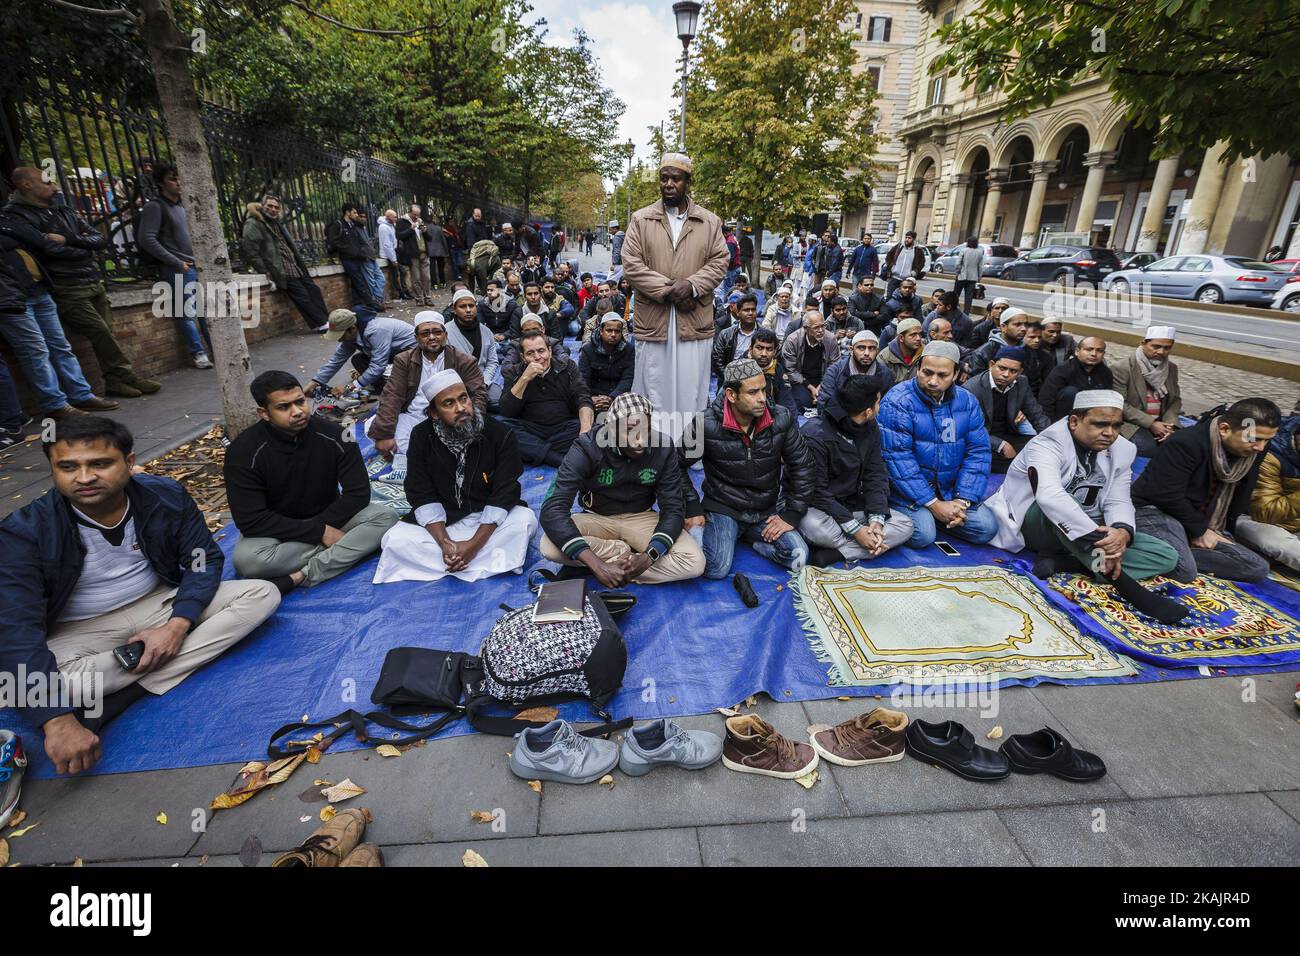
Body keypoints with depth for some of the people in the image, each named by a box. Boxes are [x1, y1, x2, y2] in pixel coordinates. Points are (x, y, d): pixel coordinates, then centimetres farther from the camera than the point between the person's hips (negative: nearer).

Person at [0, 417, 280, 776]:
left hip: (160, 604, 3)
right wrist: (58, 721, -37)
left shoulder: (166, 497, -14)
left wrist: (176, 626, -23)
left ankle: (131, 690, -22)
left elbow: (205, 559, -6)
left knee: (263, 594, -17)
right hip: (80, 631, -3)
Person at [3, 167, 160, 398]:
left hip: (95, 284, 6)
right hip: (68, 291, -6)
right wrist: (86, 249, 1)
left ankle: (113, 381, 4)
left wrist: (68, 239, -5)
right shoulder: (17, 216, -2)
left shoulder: (64, 212, 20)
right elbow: (52, 249, -14)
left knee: (104, 333, 0)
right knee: (100, 332, -13)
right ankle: (126, 376, -7)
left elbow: (101, 240, 11)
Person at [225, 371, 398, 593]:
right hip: (278, 531, -2)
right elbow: (251, 521, -21)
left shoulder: (333, 435, -15)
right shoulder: (243, 451, -18)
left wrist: (322, 524, -22)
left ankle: (300, 577, -30)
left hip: (329, 518, 2)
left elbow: (358, 493, -11)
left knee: (386, 516, -23)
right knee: (246, 559, -34)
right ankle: (341, 550, -17)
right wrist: (319, 532, -24)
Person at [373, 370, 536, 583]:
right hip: (441, 522, 2)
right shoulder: (422, 436, -8)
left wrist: (475, 543, -27)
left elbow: (504, 493, -18)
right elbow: (422, 495, -8)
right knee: (394, 540, -21)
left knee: (525, 520, -30)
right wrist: (444, 542, -24)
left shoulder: (499, 434, -15)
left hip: (489, 521, -2)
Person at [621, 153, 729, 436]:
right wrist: (667, 290, -12)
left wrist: (691, 285, -13)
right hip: (653, 319, 0)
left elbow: (719, 261, 5)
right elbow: (631, 264, -2)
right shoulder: (641, 219, 6)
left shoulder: (710, 222, 10)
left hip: (695, 320, 1)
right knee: (654, 390, 4)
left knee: (691, 391, 4)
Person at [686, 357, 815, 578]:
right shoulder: (706, 424, -17)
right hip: (722, 508, -3)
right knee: (716, 568, -23)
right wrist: (692, 509, -8)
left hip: (767, 511, 3)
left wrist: (791, 515, -5)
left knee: (798, 559, -16)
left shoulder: (782, 419, -10)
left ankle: (748, 536, 9)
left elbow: (802, 467, -1)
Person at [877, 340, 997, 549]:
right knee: (923, 535, -26)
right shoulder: (897, 401, -18)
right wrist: (933, 504, -20)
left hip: (948, 489, 6)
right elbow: (897, 458, -21)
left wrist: (962, 501, -12)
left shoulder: (967, 401, 1)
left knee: (987, 527, -7)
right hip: (907, 490, -5)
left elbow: (977, 452, 0)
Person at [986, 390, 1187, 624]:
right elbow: (1050, 496, -39)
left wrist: (1123, 532, -29)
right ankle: (1128, 588, -33)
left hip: (1090, 531, 6)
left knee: (1166, 556, -9)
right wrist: (1096, 540, -43)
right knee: (1057, 511, -39)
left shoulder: (1123, 450, 1)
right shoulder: (1048, 444, -21)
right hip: (1035, 523, -6)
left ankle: (1058, 561, -24)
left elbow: (1118, 501, -6)